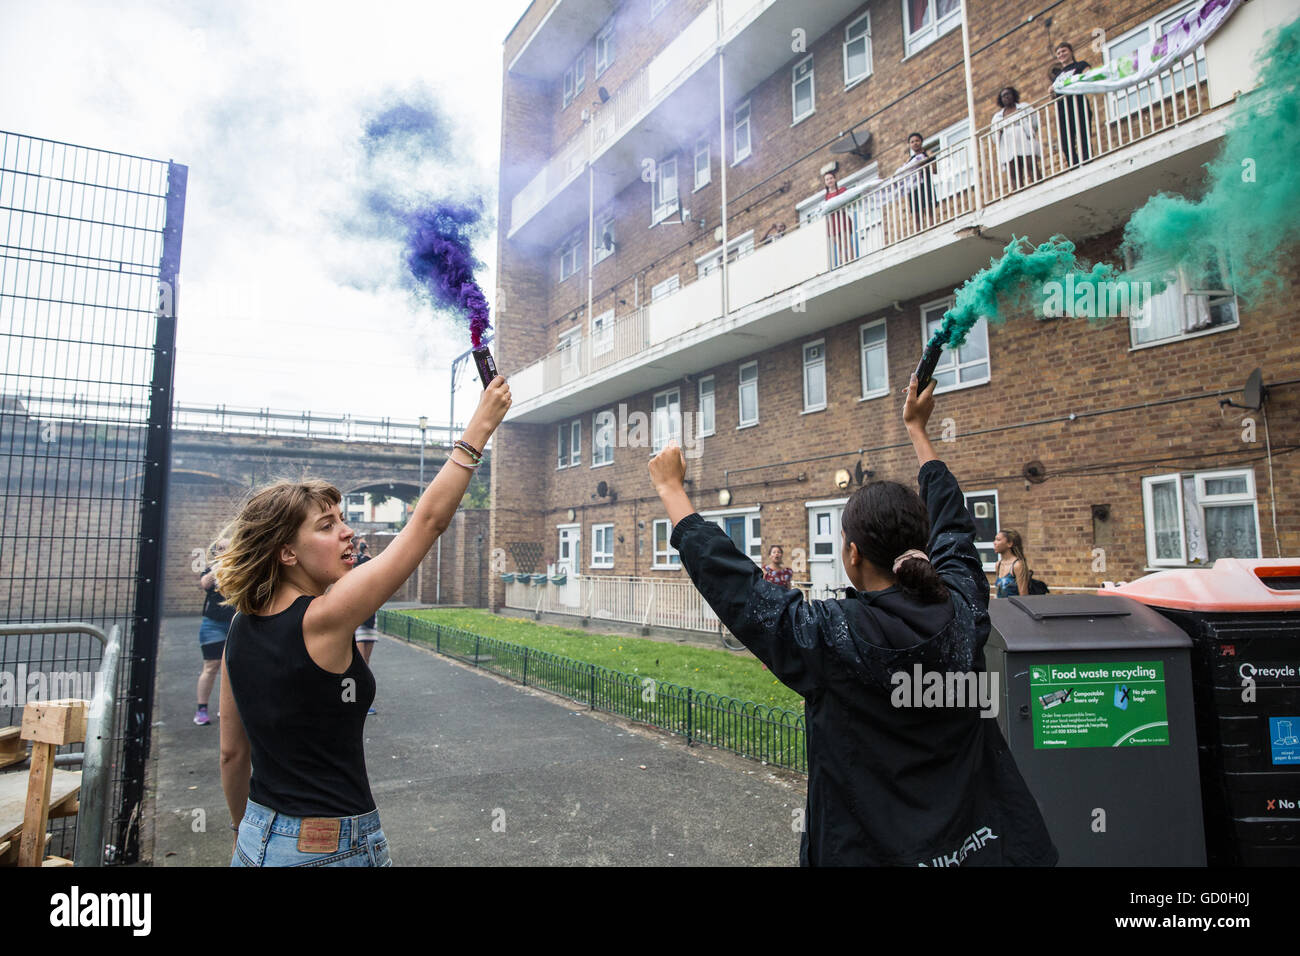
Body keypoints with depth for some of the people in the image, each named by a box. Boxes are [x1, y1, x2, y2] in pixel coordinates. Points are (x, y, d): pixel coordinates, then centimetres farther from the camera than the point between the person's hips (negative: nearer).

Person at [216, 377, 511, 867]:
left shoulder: (242, 628, -1)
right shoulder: (321, 621, -23)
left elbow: (232, 751, 8)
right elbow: (428, 520, -23)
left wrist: (244, 833, 23)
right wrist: (481, 425, -17)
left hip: (258, 837, 7)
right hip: (333, 848, -7)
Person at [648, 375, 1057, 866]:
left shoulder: (829, 637, -24)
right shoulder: (963, 611, -10)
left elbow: (731, 580, -16)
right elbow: (953, 526, 7)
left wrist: (670, 488, -5)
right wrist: (917, 429, 20)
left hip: (873, 849, -4)